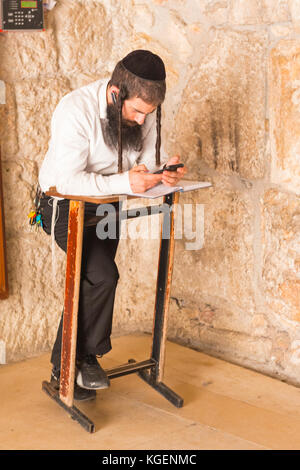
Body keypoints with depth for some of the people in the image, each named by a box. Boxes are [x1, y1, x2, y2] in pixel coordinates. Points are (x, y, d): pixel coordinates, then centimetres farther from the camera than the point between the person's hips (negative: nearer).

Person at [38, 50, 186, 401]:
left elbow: (148, 155, -1)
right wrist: (125, 182, -38)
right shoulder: (76, 111, -29)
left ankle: (64, 367, 24)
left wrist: (164, 168, -24)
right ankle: (87, 357, 2)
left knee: (89, 283, 10)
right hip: (65, 202, -6)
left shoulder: (144, 109, -10)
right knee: (102, 276, -21)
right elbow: (66, 180, -33)